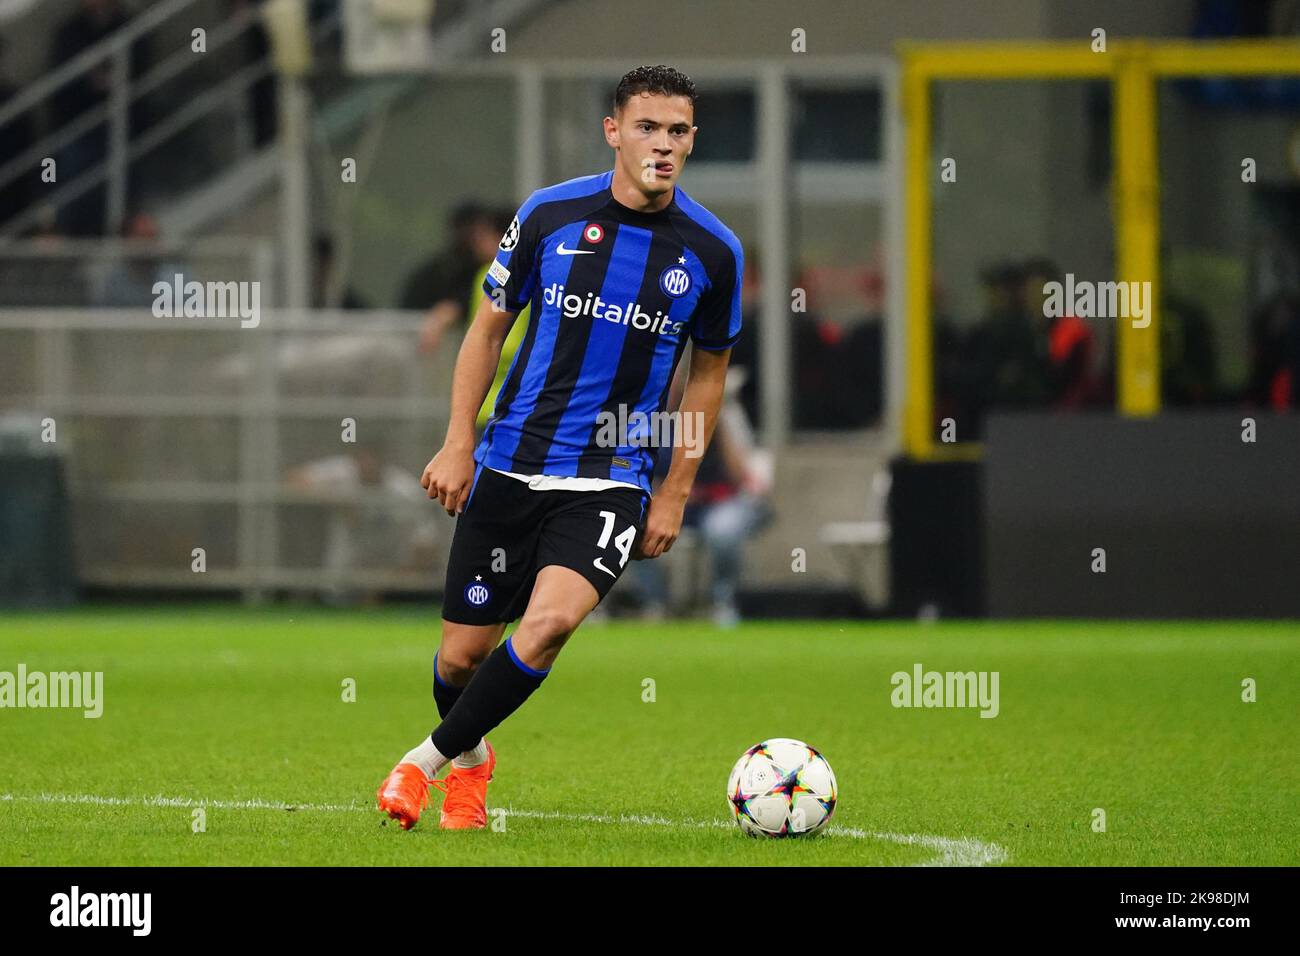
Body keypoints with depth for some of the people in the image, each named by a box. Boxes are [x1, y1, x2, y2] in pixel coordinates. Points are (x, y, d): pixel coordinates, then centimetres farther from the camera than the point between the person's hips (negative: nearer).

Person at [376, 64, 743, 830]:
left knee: (550, 620, -25)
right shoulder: (551, 214, -3)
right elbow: (489, 328, 8)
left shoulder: (714, 251, -2)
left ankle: (429, 759, -6)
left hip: (613, 479, -1)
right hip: (509, 468, 1)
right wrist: (458, 444, 1)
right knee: (463, 654, 3)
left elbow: (708, 372, 11)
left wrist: (675, 494, 8)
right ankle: (470, 760, 37)